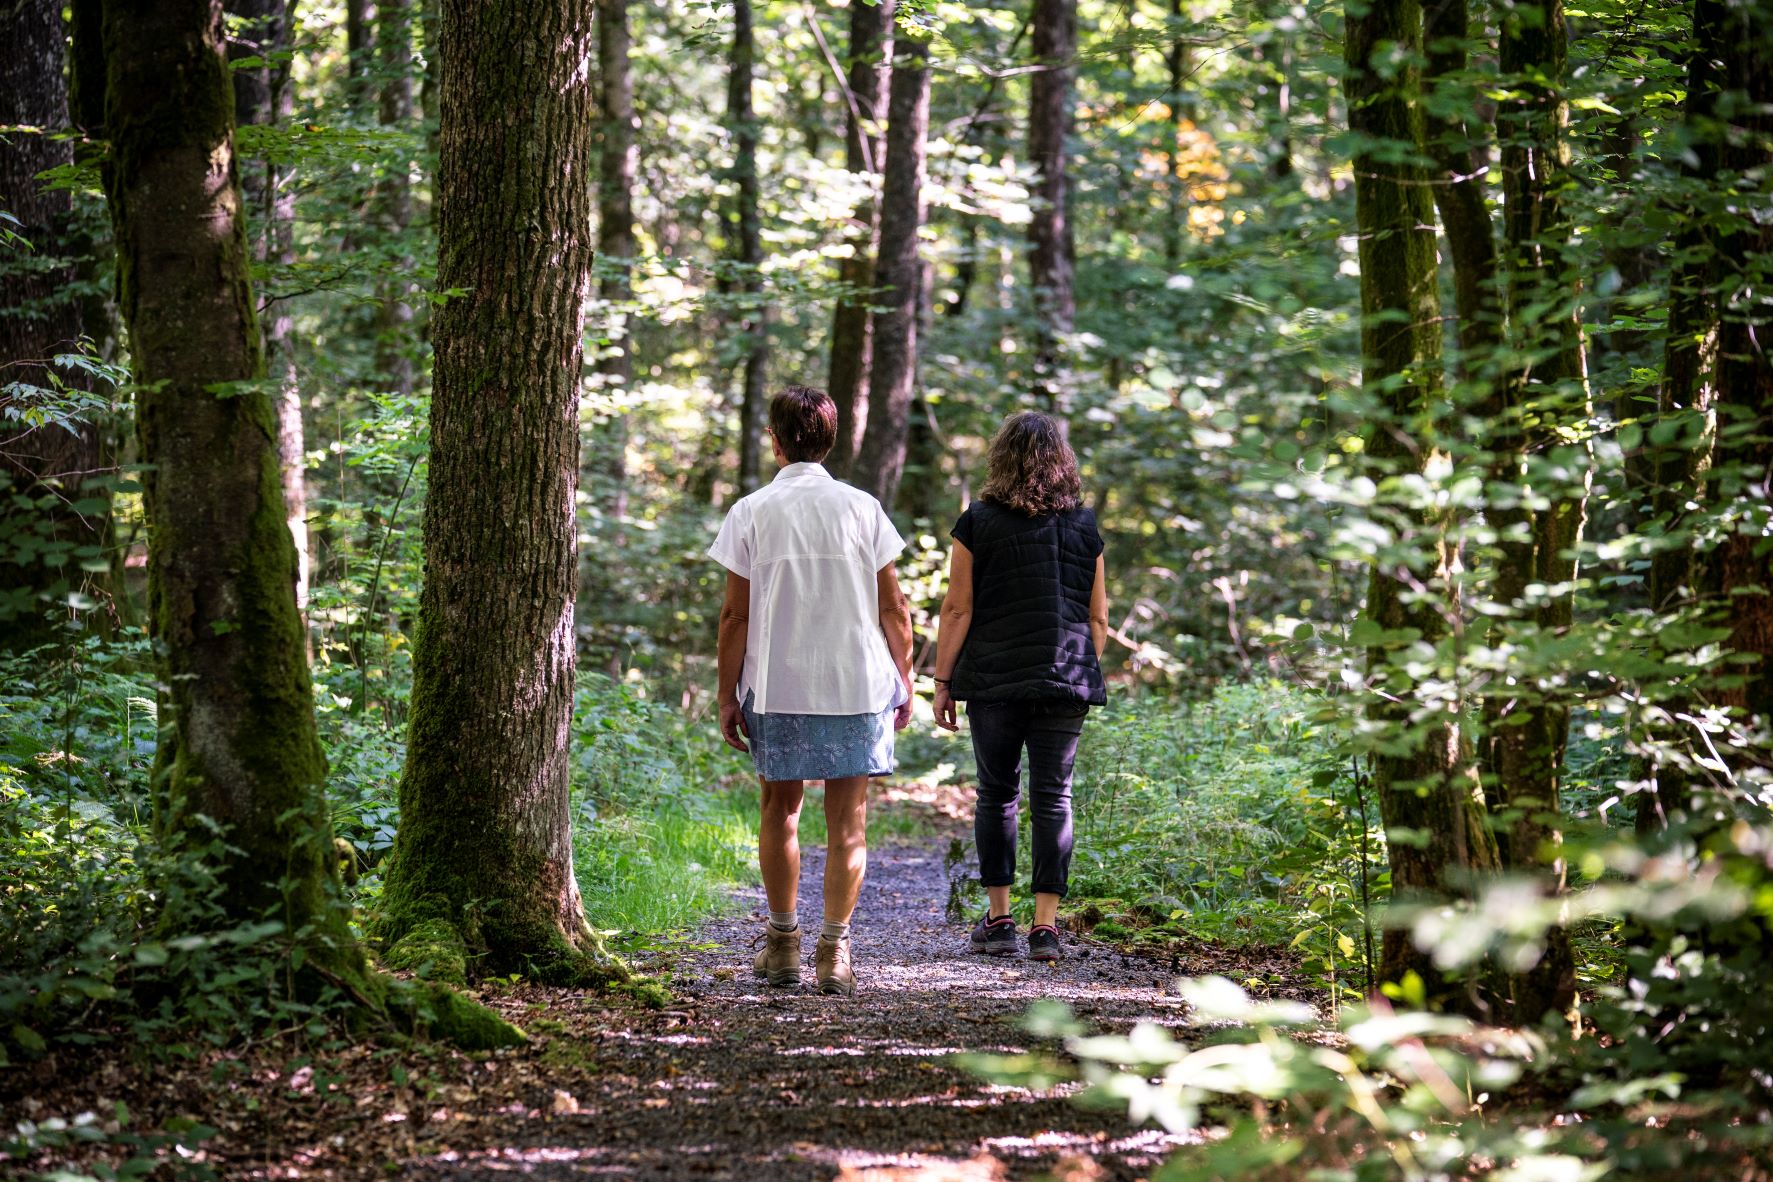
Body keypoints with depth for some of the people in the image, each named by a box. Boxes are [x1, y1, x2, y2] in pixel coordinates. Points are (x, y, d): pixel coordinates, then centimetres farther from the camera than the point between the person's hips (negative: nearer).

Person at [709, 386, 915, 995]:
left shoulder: (751, 512, -2)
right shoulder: (861, 508, 0)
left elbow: (735, 614, -3)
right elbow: (893, 608, 1)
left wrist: (727, 694, 3)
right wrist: (904, 681, 11)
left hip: (774, 688, 0)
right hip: (856, 684, 0)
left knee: (780, 809, 15)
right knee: (848, 819, 3)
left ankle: (783, 943, 21)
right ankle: (834, 949, -4)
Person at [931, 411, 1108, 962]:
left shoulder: (978, 522, -2)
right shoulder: (1083, 526, 5)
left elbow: (957, 609, -4)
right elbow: (1098, 616, 9)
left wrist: (942, 682, 1)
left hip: (993, 679, -1)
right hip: (1066, 678, 1)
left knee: (997, 794, 9)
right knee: (1053, 797, 2)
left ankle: (998, 919, 12)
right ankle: (1046, 925, -2)